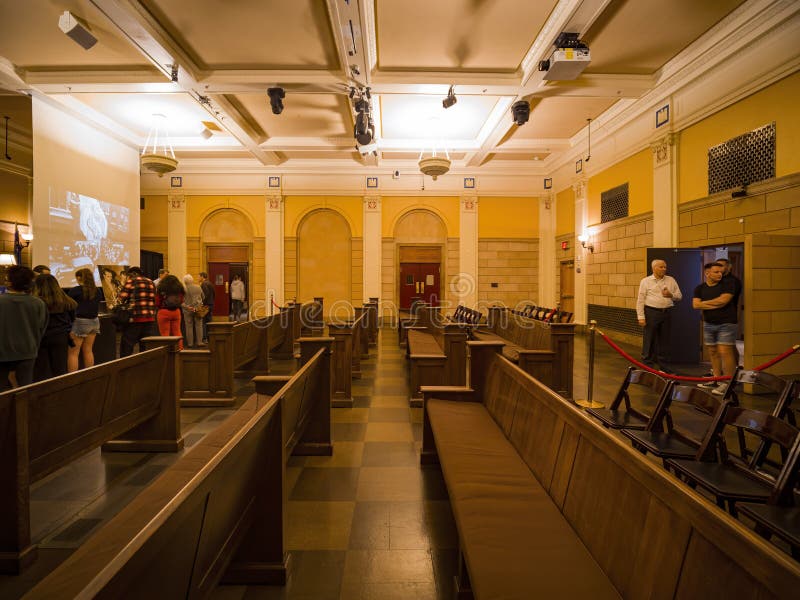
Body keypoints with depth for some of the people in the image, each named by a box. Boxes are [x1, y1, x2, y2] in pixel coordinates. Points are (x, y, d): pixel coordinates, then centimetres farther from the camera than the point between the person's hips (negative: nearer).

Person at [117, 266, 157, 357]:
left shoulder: (131, 281, -2)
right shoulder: (150, 282, 13)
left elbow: (121, 299, -3)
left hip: (135, 319, -5)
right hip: (150, 318, 5)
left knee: (126, 346, 5)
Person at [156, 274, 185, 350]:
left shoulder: (161, 289, -4)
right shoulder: (179, 288, 4)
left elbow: (157, 302, -1)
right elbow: (181, 301, 11)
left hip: (164, 312, -3)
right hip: (176, 311, 3)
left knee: (165, 333, 4)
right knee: (177, 332, 12)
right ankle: (180, 348, 12)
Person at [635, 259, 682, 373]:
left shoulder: (671, 280, 12)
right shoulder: (645, 281, 2)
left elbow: (679, 296, 14)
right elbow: (640, 300, -2)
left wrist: (671, 295, -10)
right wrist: (641, 317, -9)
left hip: (667, 313, 3)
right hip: (651, 313, -3)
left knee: (664, 341, 10)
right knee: (649, 341, 0)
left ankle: (665, 366, 20)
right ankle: (647, 366, 9)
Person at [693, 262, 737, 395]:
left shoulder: (728, 284, -4)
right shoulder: (700, 288, 7)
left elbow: (723, 300, -17)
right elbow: (696, 305, -5)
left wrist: (705, 302, -4)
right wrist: (716, 304, -11)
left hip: (726, 324, -5)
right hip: (709, 324, 5)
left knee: (725, 352, -10)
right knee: (713, 353, 10)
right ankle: (716, 380, 19)